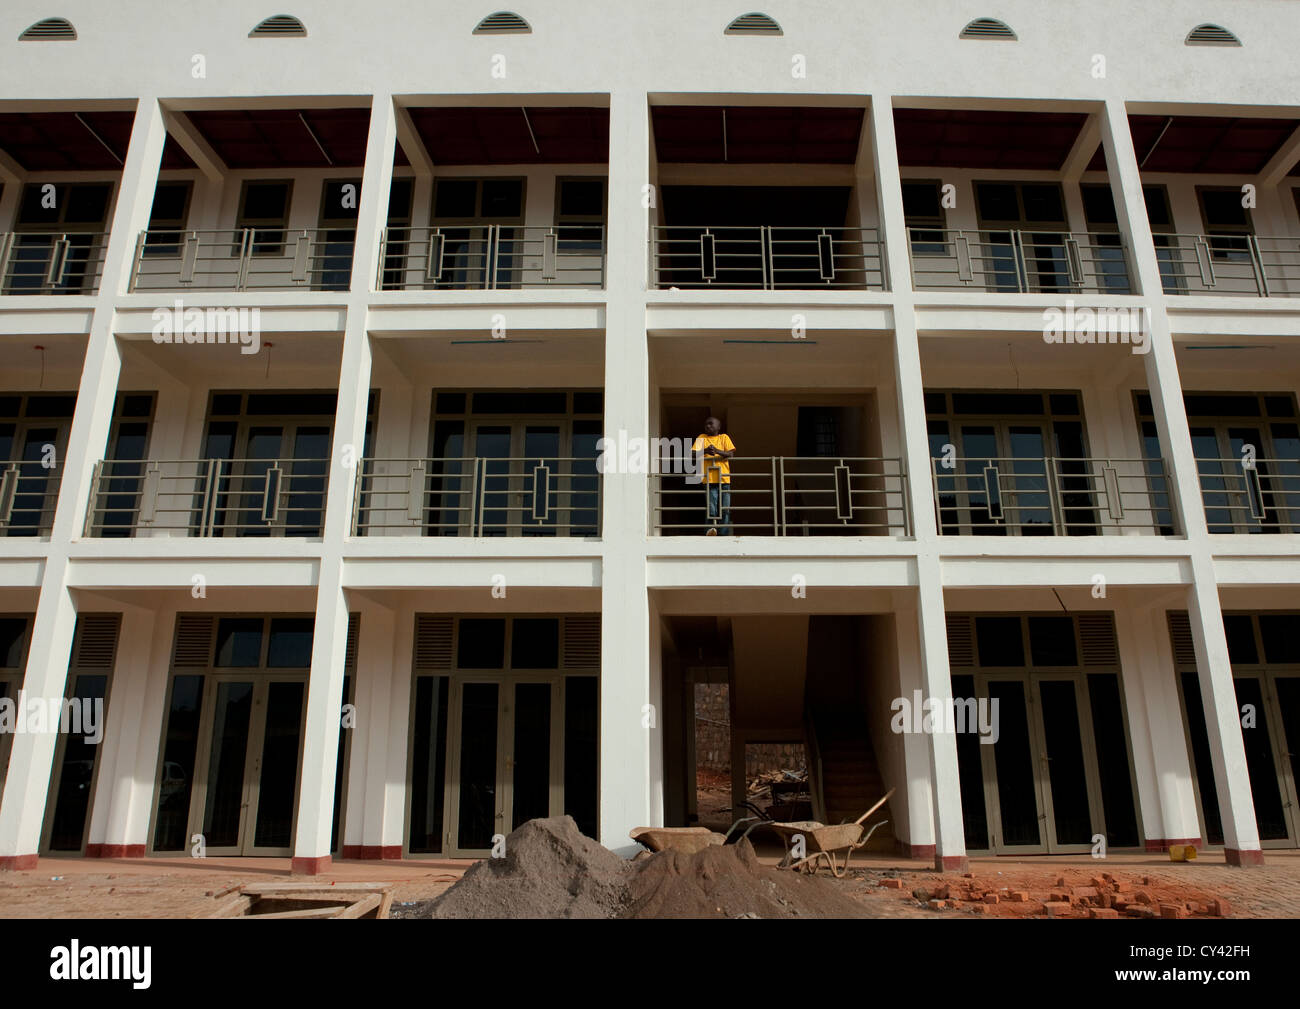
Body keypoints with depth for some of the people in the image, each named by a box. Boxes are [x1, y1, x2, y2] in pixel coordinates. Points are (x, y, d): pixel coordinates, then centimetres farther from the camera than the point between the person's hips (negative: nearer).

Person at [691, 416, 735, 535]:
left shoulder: (724, 437, 13)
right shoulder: (701, 438, 14)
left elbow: (730, 454, 1)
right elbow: (693, 453, 3)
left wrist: (717, 451, -15)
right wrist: (705, 451, -16)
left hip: (724, 478, 1)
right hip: (709, 479, -1)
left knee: (725, 509, 0)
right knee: (711, 509, -12)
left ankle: (725, 535, 3)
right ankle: (711, 530, -9)